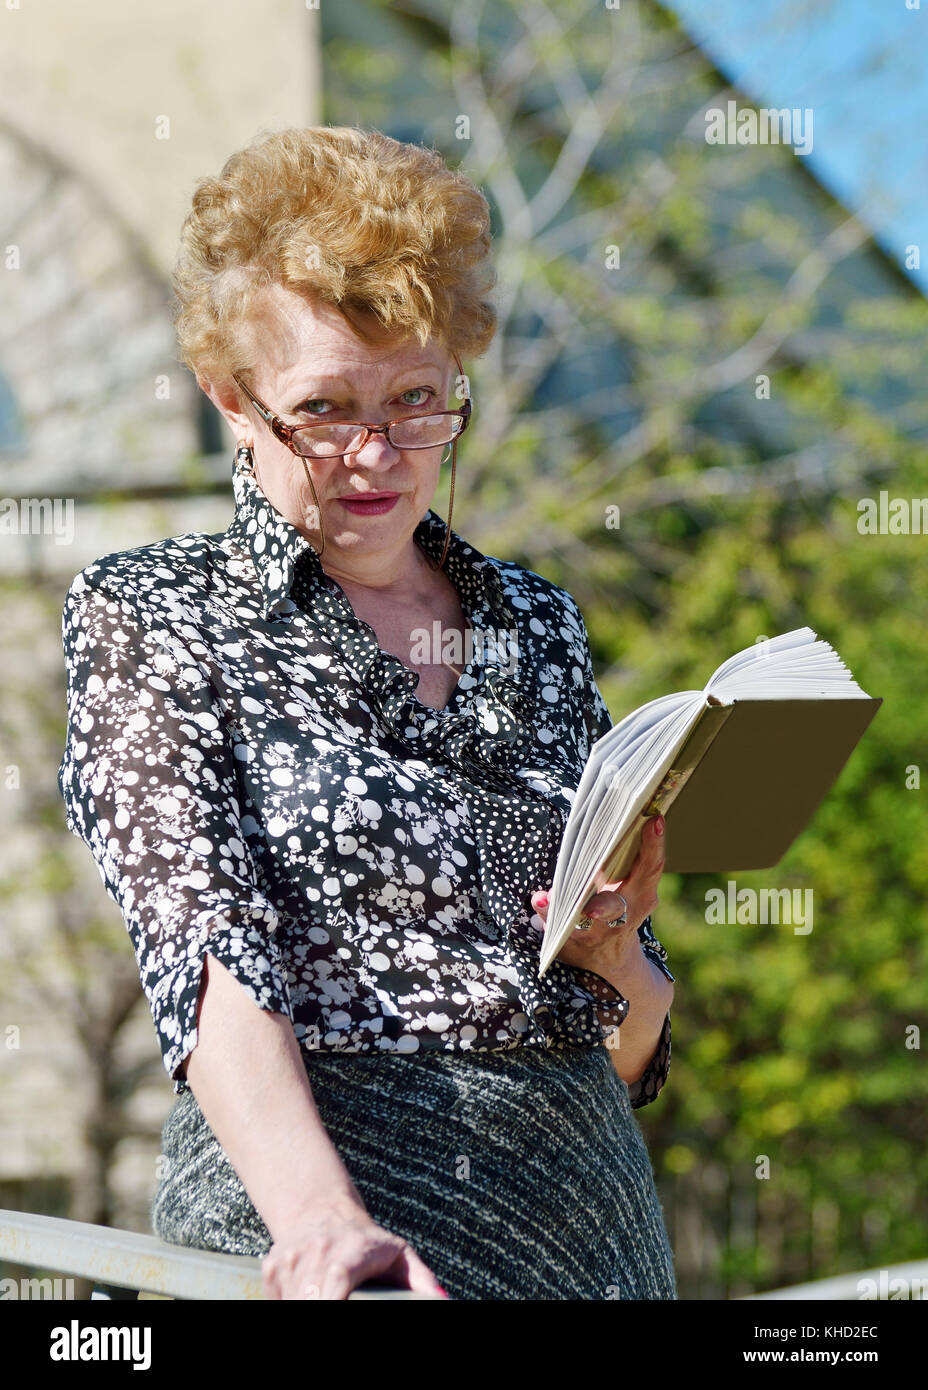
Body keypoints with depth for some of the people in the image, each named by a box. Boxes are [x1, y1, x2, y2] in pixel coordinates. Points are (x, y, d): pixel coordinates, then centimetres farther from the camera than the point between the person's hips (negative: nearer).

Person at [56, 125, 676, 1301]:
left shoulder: (537, 624, 13)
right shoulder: (150, 617, 1)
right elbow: (207, 956, -14)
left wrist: (617, 958, -6)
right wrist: (319, 1212, -30)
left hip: (590, 1210, 4)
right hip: (304, 1220, -4)